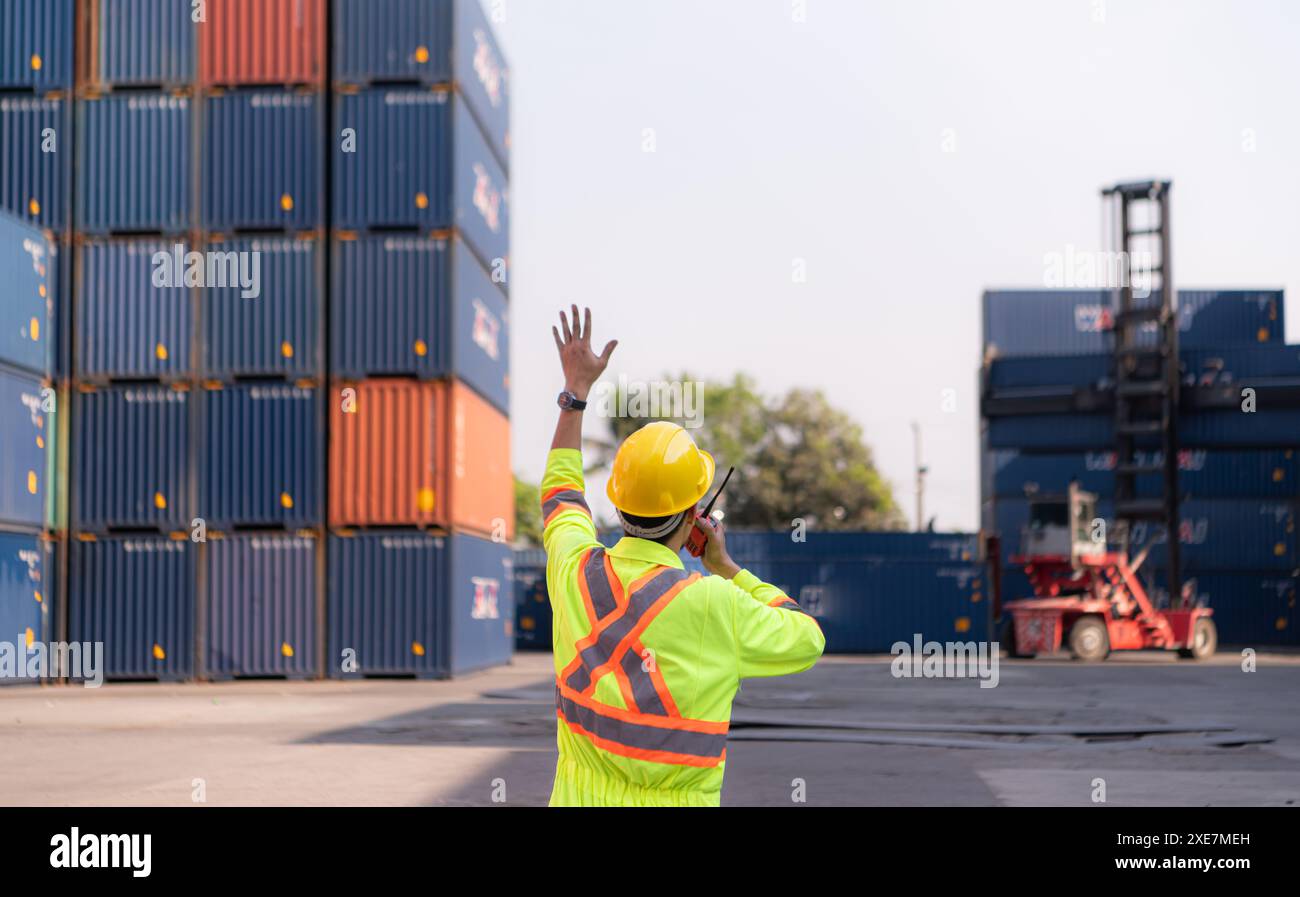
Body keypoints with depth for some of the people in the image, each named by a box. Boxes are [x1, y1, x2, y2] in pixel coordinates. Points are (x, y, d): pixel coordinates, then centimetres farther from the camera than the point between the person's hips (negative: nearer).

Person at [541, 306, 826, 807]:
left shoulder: (575, 570, -7)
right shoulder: (713, 605, -19)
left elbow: (560, 494, 18)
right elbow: (805, 642, 1)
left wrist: (576, 388, 27)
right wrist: (725, 566, 9)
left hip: (579, 794, 5)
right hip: (669, 799, -4)